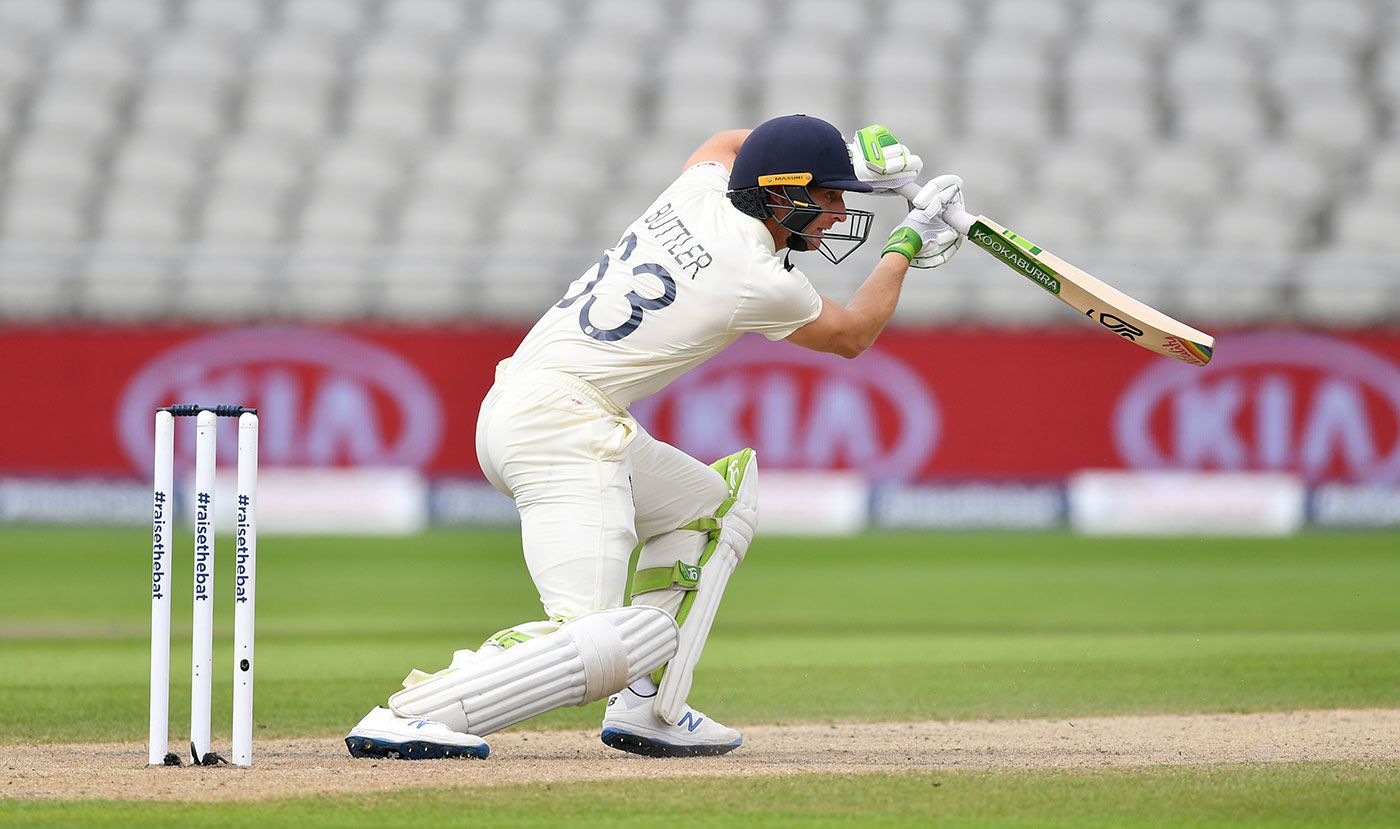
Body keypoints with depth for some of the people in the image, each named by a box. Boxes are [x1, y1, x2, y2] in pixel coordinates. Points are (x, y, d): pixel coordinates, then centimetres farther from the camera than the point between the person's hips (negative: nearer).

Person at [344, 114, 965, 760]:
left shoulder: (700, 188, 10)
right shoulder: (761, 283, -9)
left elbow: (728, 142, 38)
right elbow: (852, 334, 12)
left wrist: (849, 162, 31)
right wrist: (905, 245, 25)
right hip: (563, 425, -10)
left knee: (718, 503, 27)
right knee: (606, 643, -22)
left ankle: (646, 710, 16)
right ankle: (409, 716, -31)